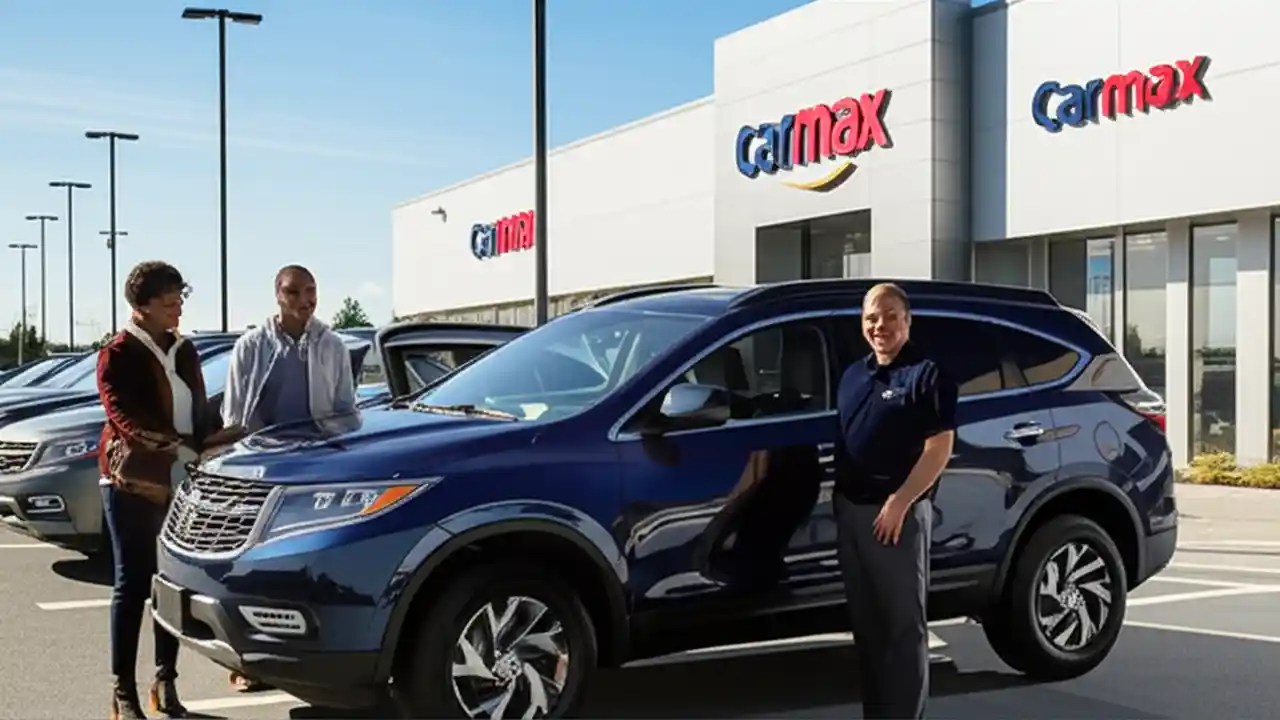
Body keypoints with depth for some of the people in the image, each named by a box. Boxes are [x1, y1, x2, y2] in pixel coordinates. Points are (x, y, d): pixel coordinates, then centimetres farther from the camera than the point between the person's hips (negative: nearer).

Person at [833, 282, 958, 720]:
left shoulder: (926, 373, -8)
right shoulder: (854, 375, 15)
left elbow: (939, 448, -14)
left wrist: (899, 503, -20)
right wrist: (839, 500, 12)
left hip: (898, 512, -8)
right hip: (850, 510, 8)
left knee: (903, 623, -1)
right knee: (865, 620, 14)